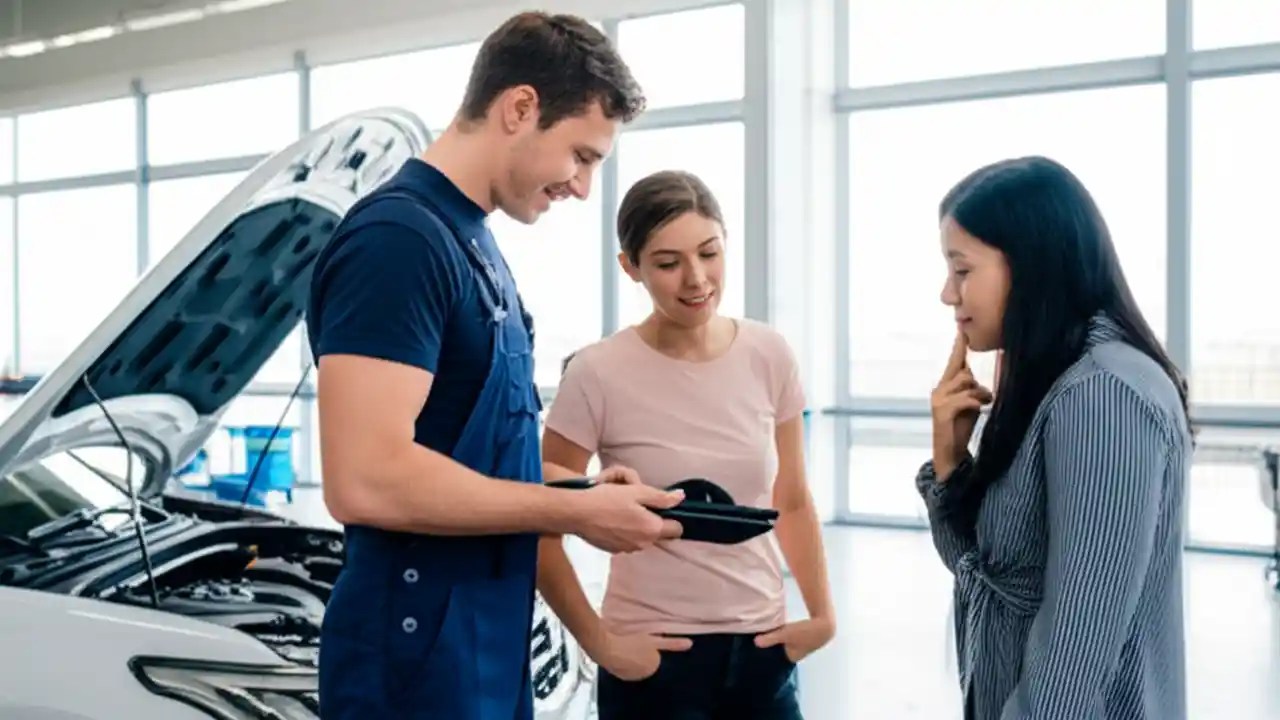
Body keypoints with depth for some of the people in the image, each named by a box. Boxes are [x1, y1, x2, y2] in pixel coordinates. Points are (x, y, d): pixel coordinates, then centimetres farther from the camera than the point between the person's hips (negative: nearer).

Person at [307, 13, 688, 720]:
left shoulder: (472, 242, 13)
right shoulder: (398, 239, -18)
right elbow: (367, 480, -26)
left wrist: (579, 495, 5)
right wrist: (576, 511, -18)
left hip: (488, 652, 10)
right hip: (419, 661, -10)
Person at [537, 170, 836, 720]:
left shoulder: (769, 355, -2)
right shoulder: (599, 374, -13)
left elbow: (793, 504, 9)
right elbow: (540, 530, -7)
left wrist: (822, 614, 4)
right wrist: (599, 642, -9)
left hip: (762, 647, 4)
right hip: (657, 657, -3)